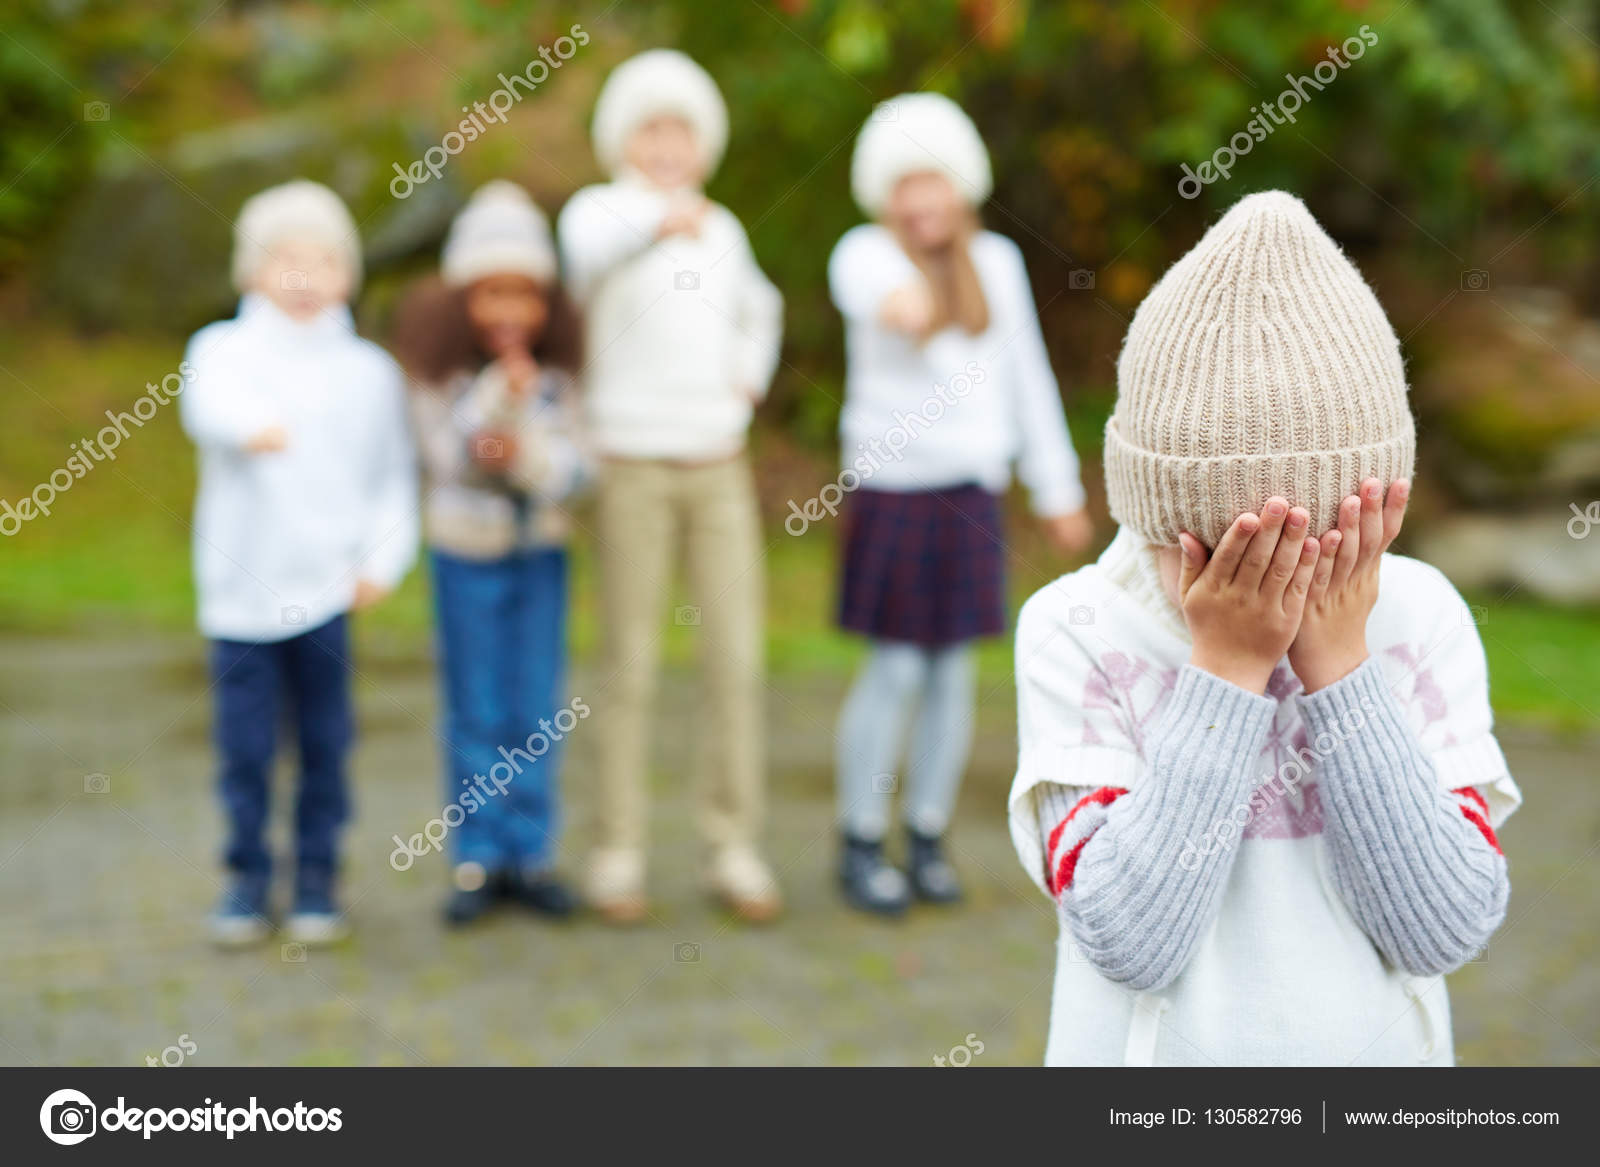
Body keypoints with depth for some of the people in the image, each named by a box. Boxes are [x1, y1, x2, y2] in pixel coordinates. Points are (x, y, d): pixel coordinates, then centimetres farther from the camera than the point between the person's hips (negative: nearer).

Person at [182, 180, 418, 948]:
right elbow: (208, 403, -21)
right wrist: (252, 426, -44)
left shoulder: (369, 371, 8)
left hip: (328, 589, 1)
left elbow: (395, 477, 11)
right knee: (245, 746, 4)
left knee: (326, 742, 6)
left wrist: (383, 560, -3)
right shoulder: (224, 348, 2)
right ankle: (248, 880, 19)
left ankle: (317, 880, 19)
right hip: (240, 588, -1)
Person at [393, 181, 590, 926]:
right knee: (476, 713, 5)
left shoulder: (556, 374, -6)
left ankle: (530, 856, 16)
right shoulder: (436, 372, -10)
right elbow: (450, 456, -19)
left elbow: (574, 473, -9)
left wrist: (523, 451, -28)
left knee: (536, 712, 5)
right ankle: (477, 859, 15)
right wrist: (504, 389, -30)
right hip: (467, 555, -2)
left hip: (542, 554, 2)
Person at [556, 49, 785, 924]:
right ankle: (619, 853, 9)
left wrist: (750, 379, 12)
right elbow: (592, 253, -32)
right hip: (631, 468, -4)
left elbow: (758, 308, 31)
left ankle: (733, 851, 11)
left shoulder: (722, 229, 10)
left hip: (720, 468, 4)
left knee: (735, 661, 1)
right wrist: (658, 220, -53)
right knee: (631, 667, -1)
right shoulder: (596, 211, -6)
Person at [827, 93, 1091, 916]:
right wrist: (896, 302, -57)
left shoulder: (996, 262, 9)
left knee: (954, 670, 7)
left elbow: (1028, 377, 15)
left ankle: (928, 839, 20)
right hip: (892, 489, -4)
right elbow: (872, 289, -33)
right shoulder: (865, 254, -6)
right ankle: (860, 845, 12)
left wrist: (1058, 491, 16)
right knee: (894, 669, -2)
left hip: (970, 492, 4)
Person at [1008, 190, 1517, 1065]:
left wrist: (1338, 660, -22)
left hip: (1380, 1043, 2)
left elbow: (1446, 928, -17)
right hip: (1156, 1047, -2)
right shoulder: (1075, 631, -16)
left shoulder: (1419, 618, -11)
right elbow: (1127, 940, -23)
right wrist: (1226, 667, -25)